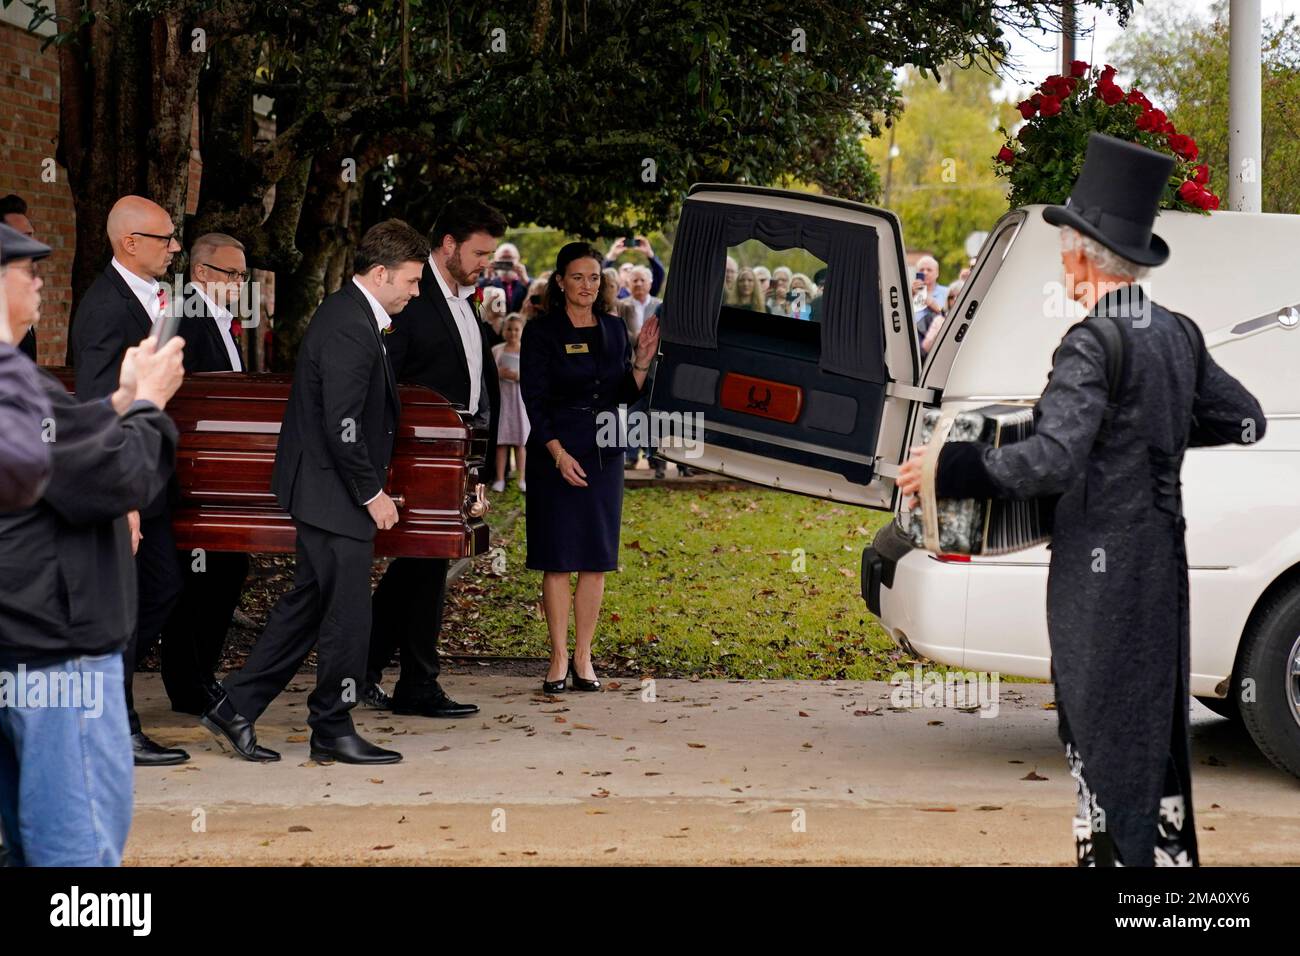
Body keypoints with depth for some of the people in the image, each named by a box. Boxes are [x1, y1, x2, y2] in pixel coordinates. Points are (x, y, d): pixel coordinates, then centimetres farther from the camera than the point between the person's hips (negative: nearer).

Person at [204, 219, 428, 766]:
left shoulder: (350, 315, 14)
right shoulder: (349, 328, -20)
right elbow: (342, 424, -24)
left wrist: (371, 485, 18)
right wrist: (372, 493, -16)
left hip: (325, 489, 11)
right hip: (333, 493, -11)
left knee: (308, 603, 15)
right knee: (347, 614, -1)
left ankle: (235, 708, 20)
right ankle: (333, 731, 11)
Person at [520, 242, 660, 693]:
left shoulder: (614, 329, 10)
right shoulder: (541, 332, -4)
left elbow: (627, 395, 12)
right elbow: (534, 399, -8)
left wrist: (642, 362, -6)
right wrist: (558, 453, -17)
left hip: (604, 454, 4)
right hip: (556, 453, -4)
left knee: (596, 559, 4)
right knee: (558, 559, -2)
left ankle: (583, 657, 10)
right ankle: (559, 658, 5)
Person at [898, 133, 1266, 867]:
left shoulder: (1093, 346, -18)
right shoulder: (1179, 337, 6)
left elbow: (1050, 462, -26)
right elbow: (1245, 420, 16)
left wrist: (949, 469, -17)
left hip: (1102, 574, -8)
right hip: (1164, 563, 8)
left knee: (1102, 740, 0)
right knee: (1157, 732, 18)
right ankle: (1168, 851, 27)